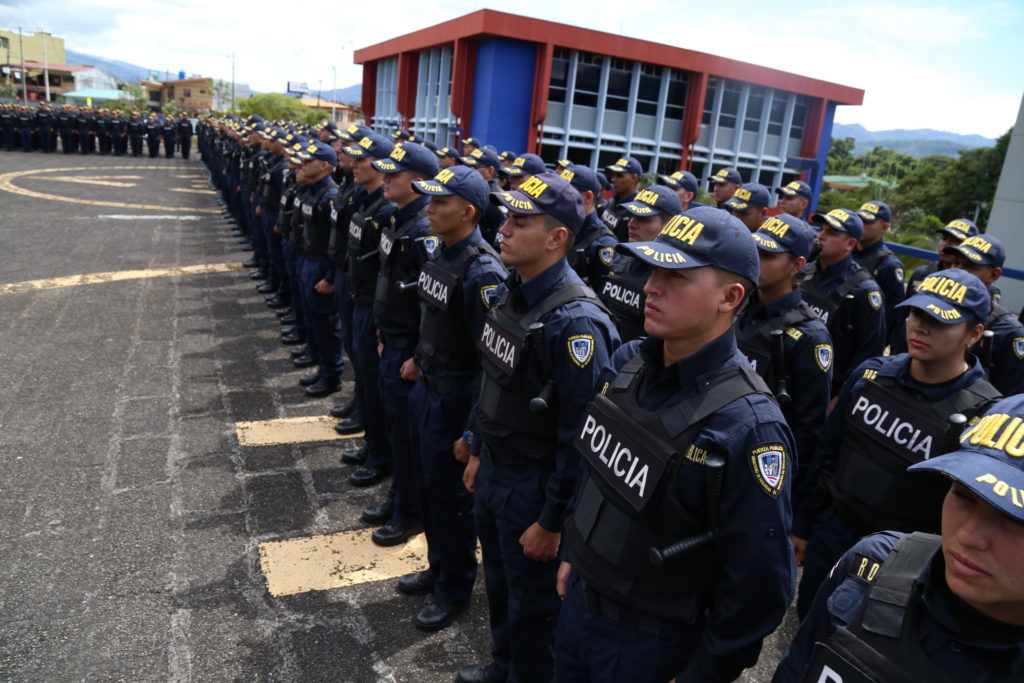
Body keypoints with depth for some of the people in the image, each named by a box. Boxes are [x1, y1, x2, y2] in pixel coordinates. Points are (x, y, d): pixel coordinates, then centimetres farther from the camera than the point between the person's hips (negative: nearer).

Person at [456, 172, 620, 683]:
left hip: (533, 484, -8)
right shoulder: (510, 293, 0)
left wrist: (552, 521, -17)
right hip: (494, 470, 8)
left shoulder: (574, 322, -27)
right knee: (498, 582, 27)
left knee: (530, 601, 14)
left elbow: (580, 433, -24)